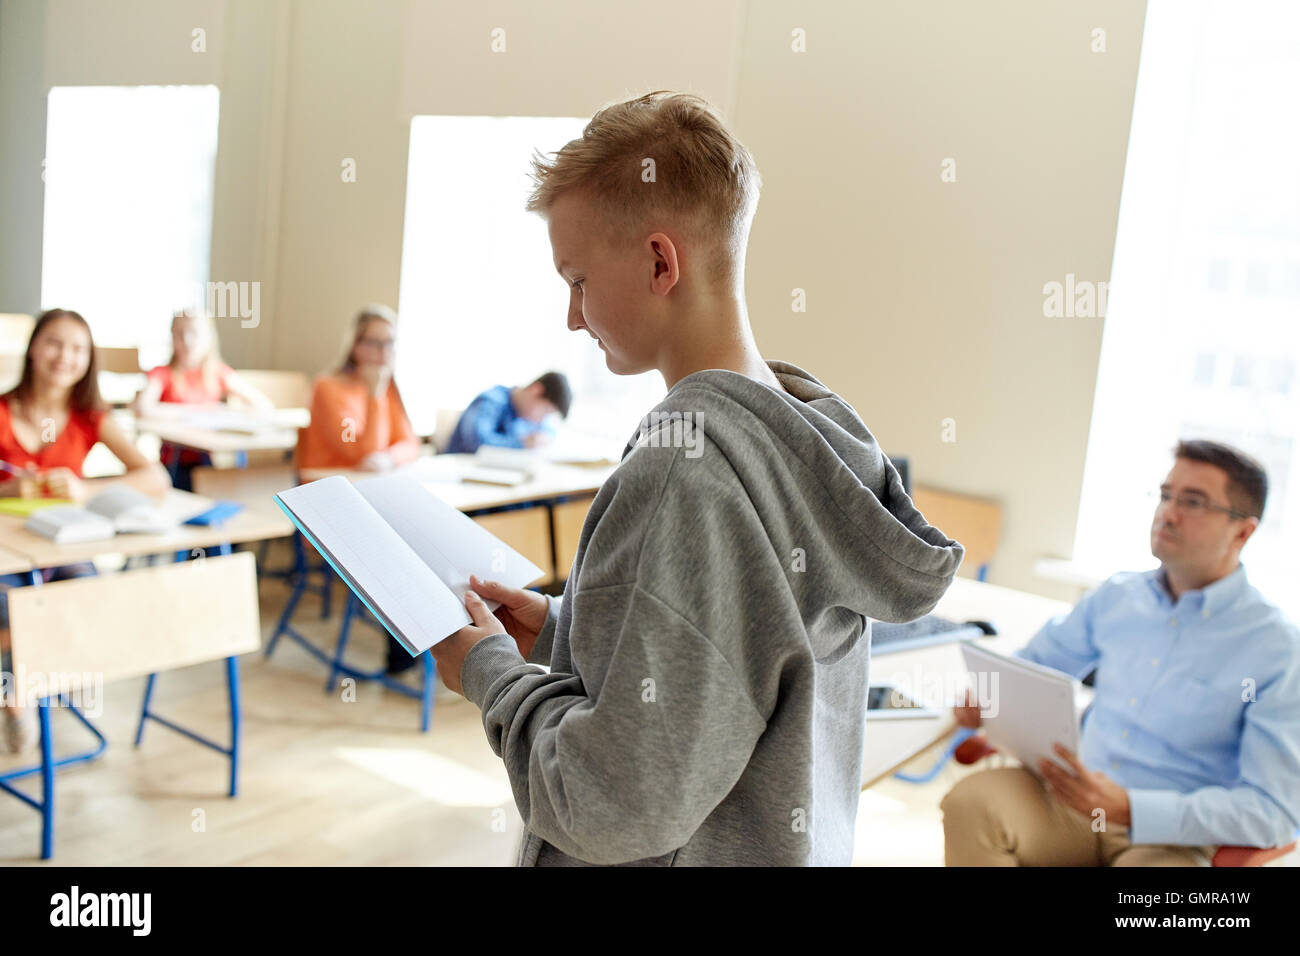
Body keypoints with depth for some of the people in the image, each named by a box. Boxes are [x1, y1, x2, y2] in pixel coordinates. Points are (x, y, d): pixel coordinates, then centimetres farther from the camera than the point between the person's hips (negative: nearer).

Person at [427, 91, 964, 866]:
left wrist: (493, 672, -13)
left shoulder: (686, 468, -28)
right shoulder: (812, 432, -2)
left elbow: (622, 810, -27)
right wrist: (561, 629, 4)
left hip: (689, 857, -7)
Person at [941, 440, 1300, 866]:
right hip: (1075, 796, 4)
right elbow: (1038, 660, 25)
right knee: (970, 801, -27)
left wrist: (1129, 809, -25)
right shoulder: (1118, 596, 9)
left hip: (1171, 836, -4)